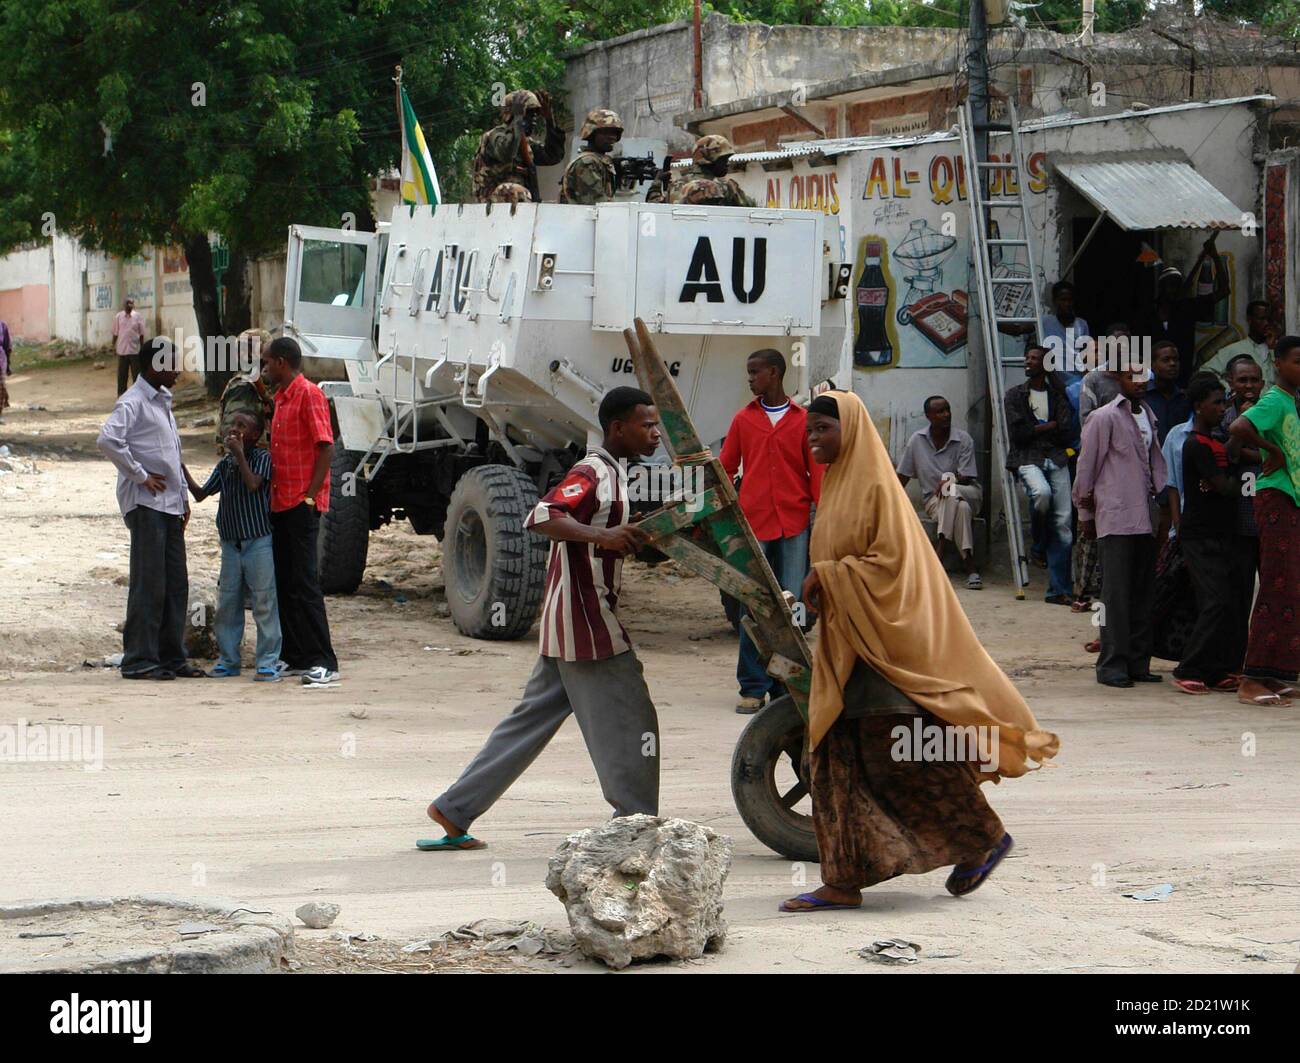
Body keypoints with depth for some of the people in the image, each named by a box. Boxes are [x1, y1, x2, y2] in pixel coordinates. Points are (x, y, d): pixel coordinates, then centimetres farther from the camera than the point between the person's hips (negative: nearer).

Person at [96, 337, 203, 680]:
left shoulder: (162, 402, 19)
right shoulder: (132, 403, -11)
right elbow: (108, 440, -26)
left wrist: (183, 497, 19)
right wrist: (141, 475, -19)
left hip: (170, 506, 9)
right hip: (146, 503, -9)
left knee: (176, 584, 9)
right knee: (148, 584, -8)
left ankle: (172, 656, 15)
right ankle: (139, 660, -5)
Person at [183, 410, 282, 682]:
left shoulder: (263, 459, -3)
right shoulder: (224, 465, 12)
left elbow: (253, 484, -20)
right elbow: (201, 494, 14)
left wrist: (239, 454, -16)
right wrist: (182, 469, 5)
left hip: (259, 541, -5)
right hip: (231, 544, 5)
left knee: (264, 603, -5)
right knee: (227, 604, 7)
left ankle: (268, 663, -2)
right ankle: (228, 661, 16)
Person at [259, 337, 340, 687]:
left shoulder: (309, 395, -10)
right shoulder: (280, 398, 19)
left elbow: (326, 447, -16)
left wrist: (310, 495, -19)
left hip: (302, 504, -9)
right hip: (280, 502, 9)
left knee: (304, 582, -11)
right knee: (284, 582, 10)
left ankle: (323, 663, -12)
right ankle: (294, 657, 15)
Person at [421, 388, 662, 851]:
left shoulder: (611, 473, 17)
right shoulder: (592, 474, -15)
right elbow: (543, 517, -30)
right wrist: (601, 536, -40)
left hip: (567, 625, 10)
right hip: (588, 623, -10)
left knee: (531, 721, 12)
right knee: (630, 724, -4)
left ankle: (454, 810, 14)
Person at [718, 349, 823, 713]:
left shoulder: (803, 421, 7)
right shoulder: (743, 420, 11)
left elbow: (817, 474, 7)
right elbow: (724, 469, 13)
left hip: (794, 525, -1)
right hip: (753, 523, 1)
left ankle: (785, 686, 6)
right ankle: (753, 688, 2)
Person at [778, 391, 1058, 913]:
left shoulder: (875, 486, -12)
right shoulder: (837, 485, 16)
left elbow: (890, 561, -19)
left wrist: (825, 576, -19)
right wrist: (820, 583, 8)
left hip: (884, 643, -9)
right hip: (844, 646, 9)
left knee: (894, 760, -8)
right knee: (836, 762, 5)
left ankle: (984, 837, 5)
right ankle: (843, 880, 8)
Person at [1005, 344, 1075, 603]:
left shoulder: (1058, 395, 14)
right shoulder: (1015, 395, 10)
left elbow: (1067, 434, 3)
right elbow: (1017, 433, -2)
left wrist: (1036, 428, 0)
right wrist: (1050, 426, 1)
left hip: (1056, 460, 2)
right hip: (1028, 459, -2)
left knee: (1063, 523, -6)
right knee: (1042, 493, -35)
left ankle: (1058, 589, -3)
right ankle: (1039, 540, -3)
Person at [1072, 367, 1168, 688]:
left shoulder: (1149, 417, 16)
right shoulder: (1104, 418, -5)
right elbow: (1086, 466, -2)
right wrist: (1085, 514, 2)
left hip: (1145, 518, 7)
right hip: (1115, 520, -7)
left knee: (1143, 592, 7)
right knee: (1116, 593, -7)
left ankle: (1138, 662, 12)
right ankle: (1112, 665, -5)